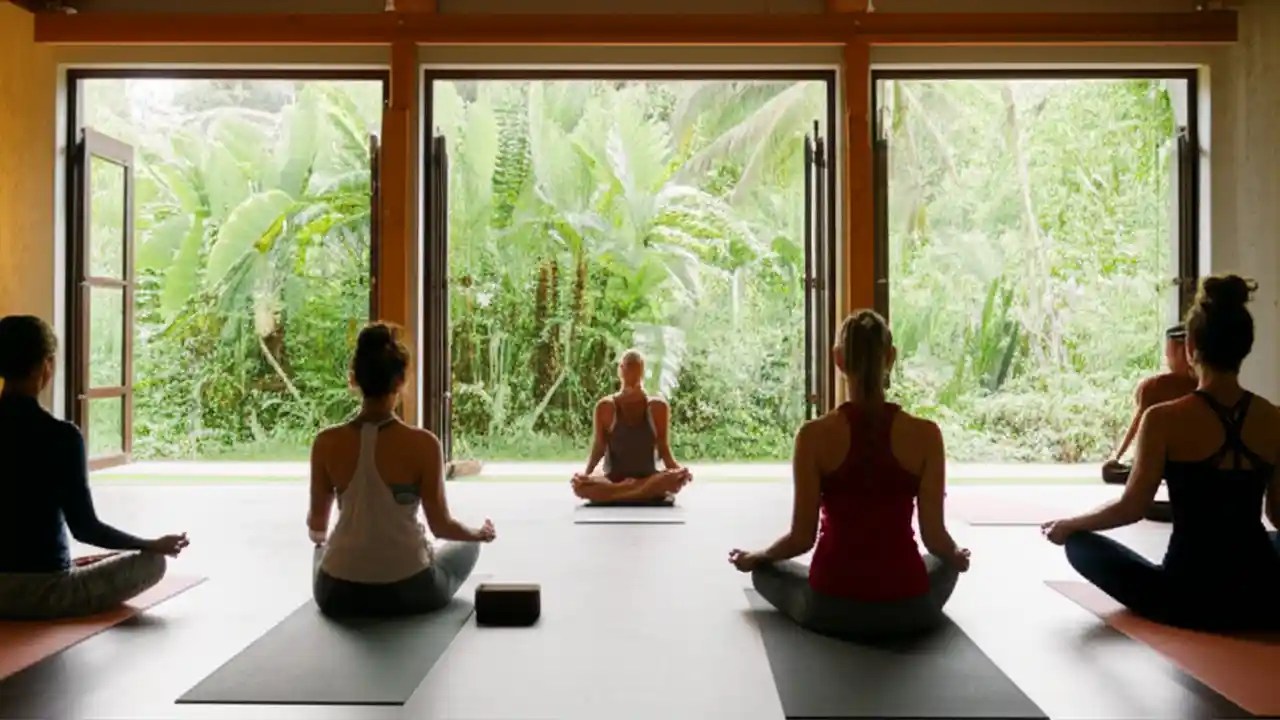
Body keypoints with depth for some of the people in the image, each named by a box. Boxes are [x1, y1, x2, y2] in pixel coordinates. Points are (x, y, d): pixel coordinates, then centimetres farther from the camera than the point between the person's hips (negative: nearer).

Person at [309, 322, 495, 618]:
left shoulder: (326, 443, -9)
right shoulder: (422, 444, -17)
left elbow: (317, 526, 4)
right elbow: (441, 526, -8)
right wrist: (480, 534, 14)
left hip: (338, 593, 4)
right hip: (408, 591, -3)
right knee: (466, 546, 30)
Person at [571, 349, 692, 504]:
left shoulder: (658, 407, 3)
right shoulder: (606, 407, 2)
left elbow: (664, 450, 3)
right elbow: (599, 447, 3)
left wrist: (678, 469, -17)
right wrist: (586, 473, -15)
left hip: (648, 479, 0)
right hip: (613, 479, 0)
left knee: (678, 478, -34)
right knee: (580, 485, -34)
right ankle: (647, 492, -33)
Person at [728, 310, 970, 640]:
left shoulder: (814, 435, -12)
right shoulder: (925, 434, -9)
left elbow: (802, 538, -9)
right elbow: (934, 536, -5)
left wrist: (752, 558, 12)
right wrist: (958, 557, 20)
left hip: (831, 609, -2)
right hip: (908, 610, 2)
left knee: (766, 570, 29)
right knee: (946, 563, 36)